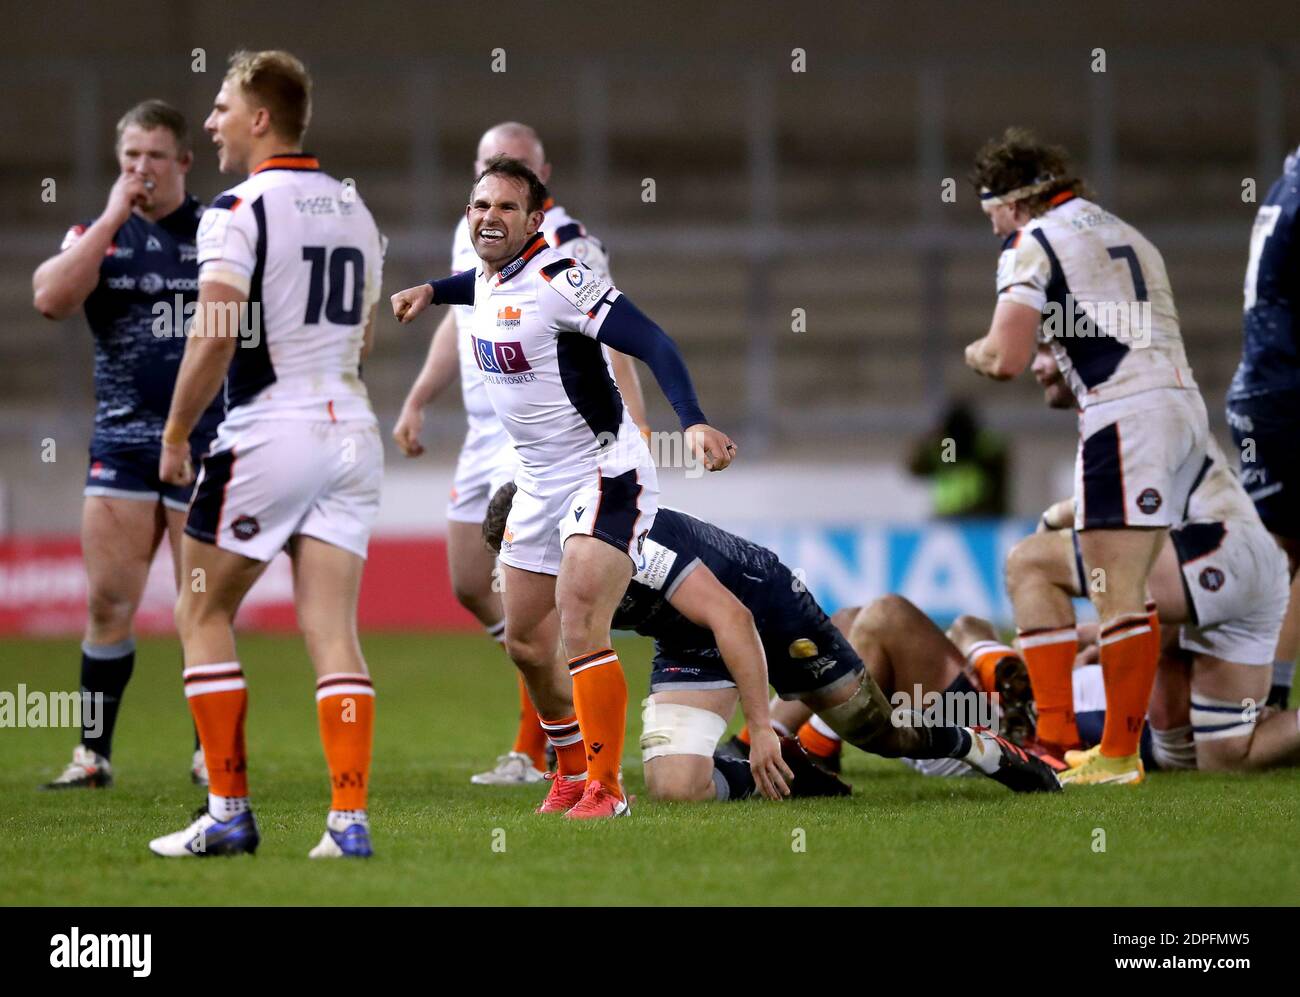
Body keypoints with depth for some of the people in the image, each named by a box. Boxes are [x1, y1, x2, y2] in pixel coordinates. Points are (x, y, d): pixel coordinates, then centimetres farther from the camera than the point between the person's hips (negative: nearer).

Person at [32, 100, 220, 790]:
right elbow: (51, 298, -12)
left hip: (207, 443, -2)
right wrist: (112, 218, -12)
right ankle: (93, 753, 7)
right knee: (107, 605, 0)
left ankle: (212, 753, 11)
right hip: (121, 441, 2)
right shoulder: (98, 234, 7)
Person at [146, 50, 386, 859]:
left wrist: (175, 436, -7)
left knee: (204, 613, 7)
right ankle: (350, 818, -7)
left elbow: (215, 338, -18)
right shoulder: (354, 210, 13)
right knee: (333, 630, 3)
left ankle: (230, 813, 4)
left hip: (269, 431, -6)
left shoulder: (242, 210, -11)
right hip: (351, 434, 6)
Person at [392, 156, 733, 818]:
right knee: (527, 647, 13)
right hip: (538, 485, 9)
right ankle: (572, 772, 33)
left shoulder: (559, 280, -20)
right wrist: (432, 290, 28)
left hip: (603, 476, -9)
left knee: (581, 631, -21)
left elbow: (652, 343, -28)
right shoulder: (489, 279, 6)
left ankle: (605, 788, -14)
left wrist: (693, 423, -39)